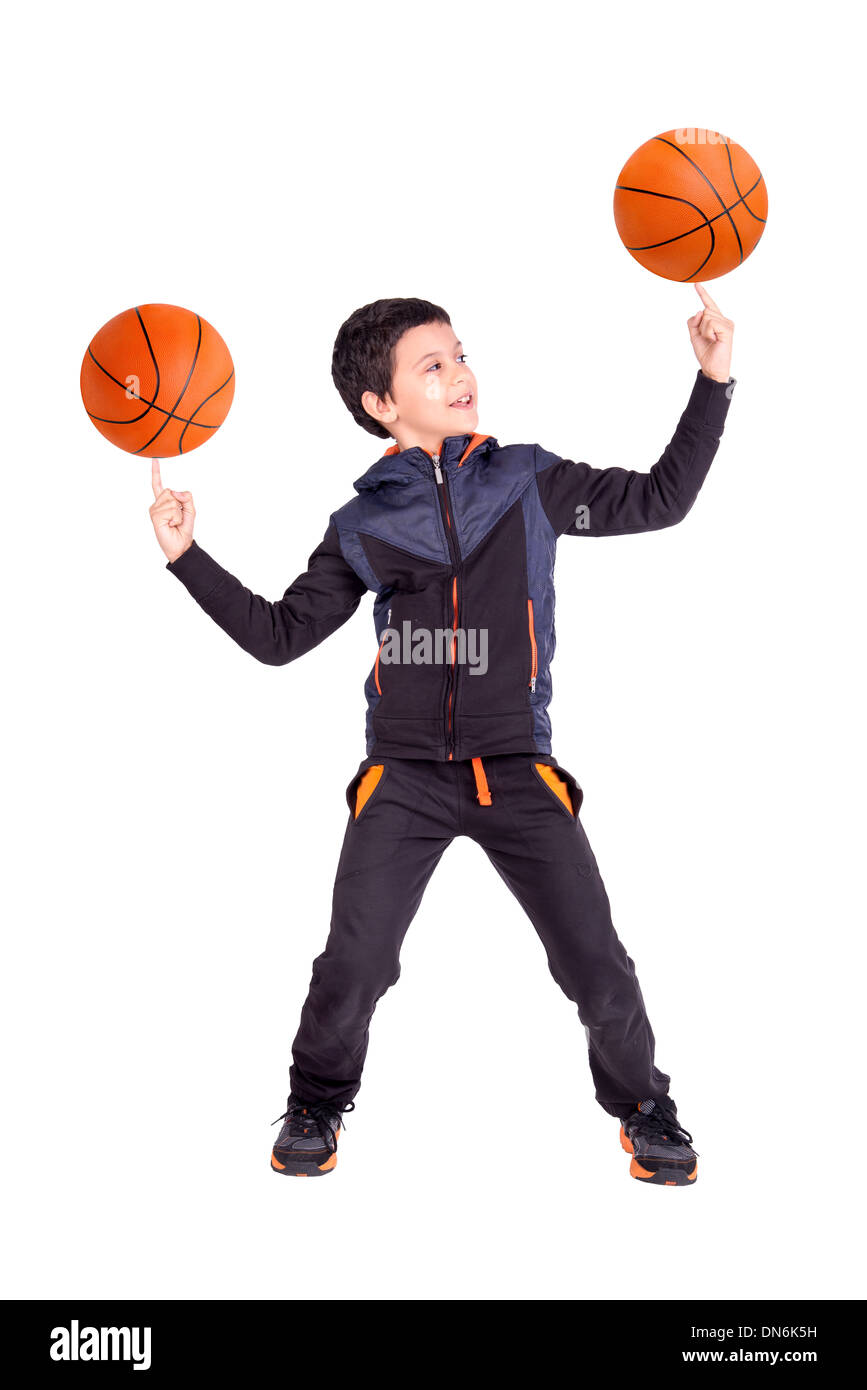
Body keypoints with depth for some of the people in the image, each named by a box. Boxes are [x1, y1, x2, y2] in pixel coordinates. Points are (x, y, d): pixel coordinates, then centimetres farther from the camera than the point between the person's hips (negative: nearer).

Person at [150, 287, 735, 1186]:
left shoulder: (530, 482, 5)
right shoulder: (363, 524, 5)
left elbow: (660, 499, 7)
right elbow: (280, 635, 9)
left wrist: (712, 381, 0)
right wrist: (187, 557, 1)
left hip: (516, 770, 0)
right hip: (405, 775, 0)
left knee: (598, 968, -3)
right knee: (352, 968, -6)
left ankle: (642, 1106, 24)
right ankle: (317, 1104, 24)